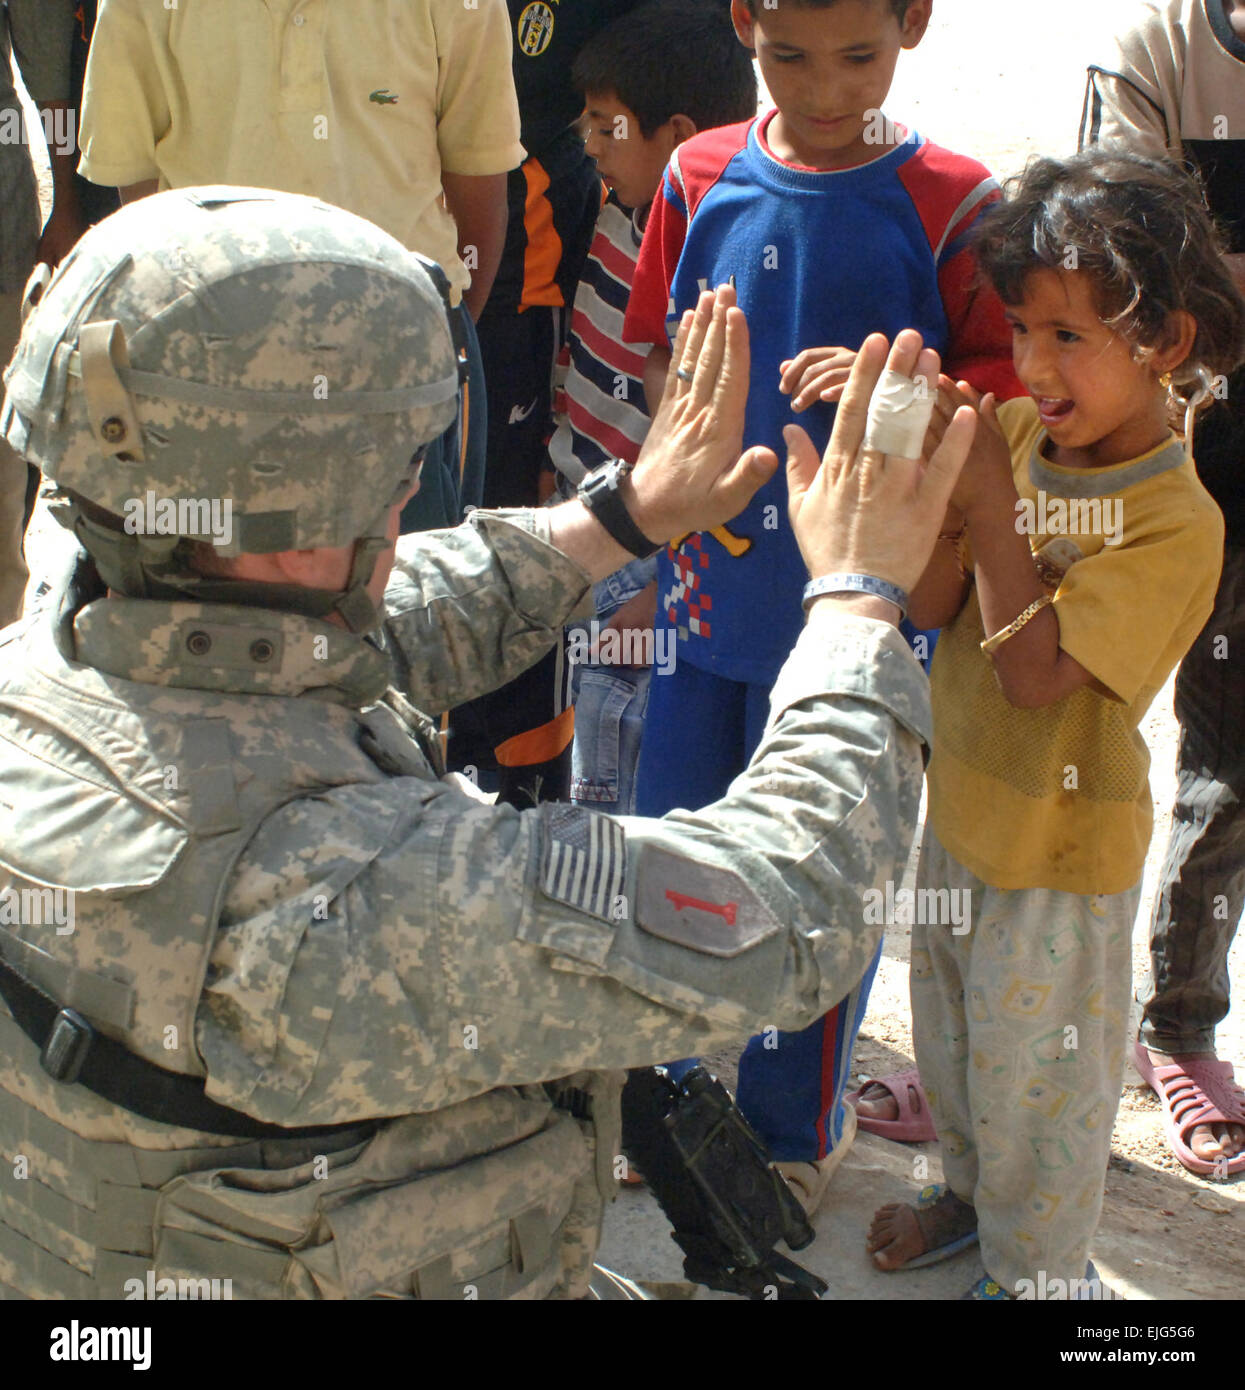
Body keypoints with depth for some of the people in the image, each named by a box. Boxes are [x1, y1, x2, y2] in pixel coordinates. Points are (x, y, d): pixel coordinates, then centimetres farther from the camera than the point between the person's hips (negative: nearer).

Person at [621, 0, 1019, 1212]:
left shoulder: (949, 203, -10)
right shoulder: (703, 179, 1)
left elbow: (1013, 379, -8)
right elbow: (665, 362, 9)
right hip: (712, 579, 3)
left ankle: (794, 1127, 33)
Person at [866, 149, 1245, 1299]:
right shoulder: (1015, 433, -6)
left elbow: (1036, 673, -30)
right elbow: (929, 609, -7)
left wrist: (991, 506, -33)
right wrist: (941, 487, -23)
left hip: (1060, 844, -7)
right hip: (963, 808, 7)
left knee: (1035, 1074, 12)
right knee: (950, 1037, 27)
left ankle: (1038, 1266, 35)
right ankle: (970, 1192, 52)